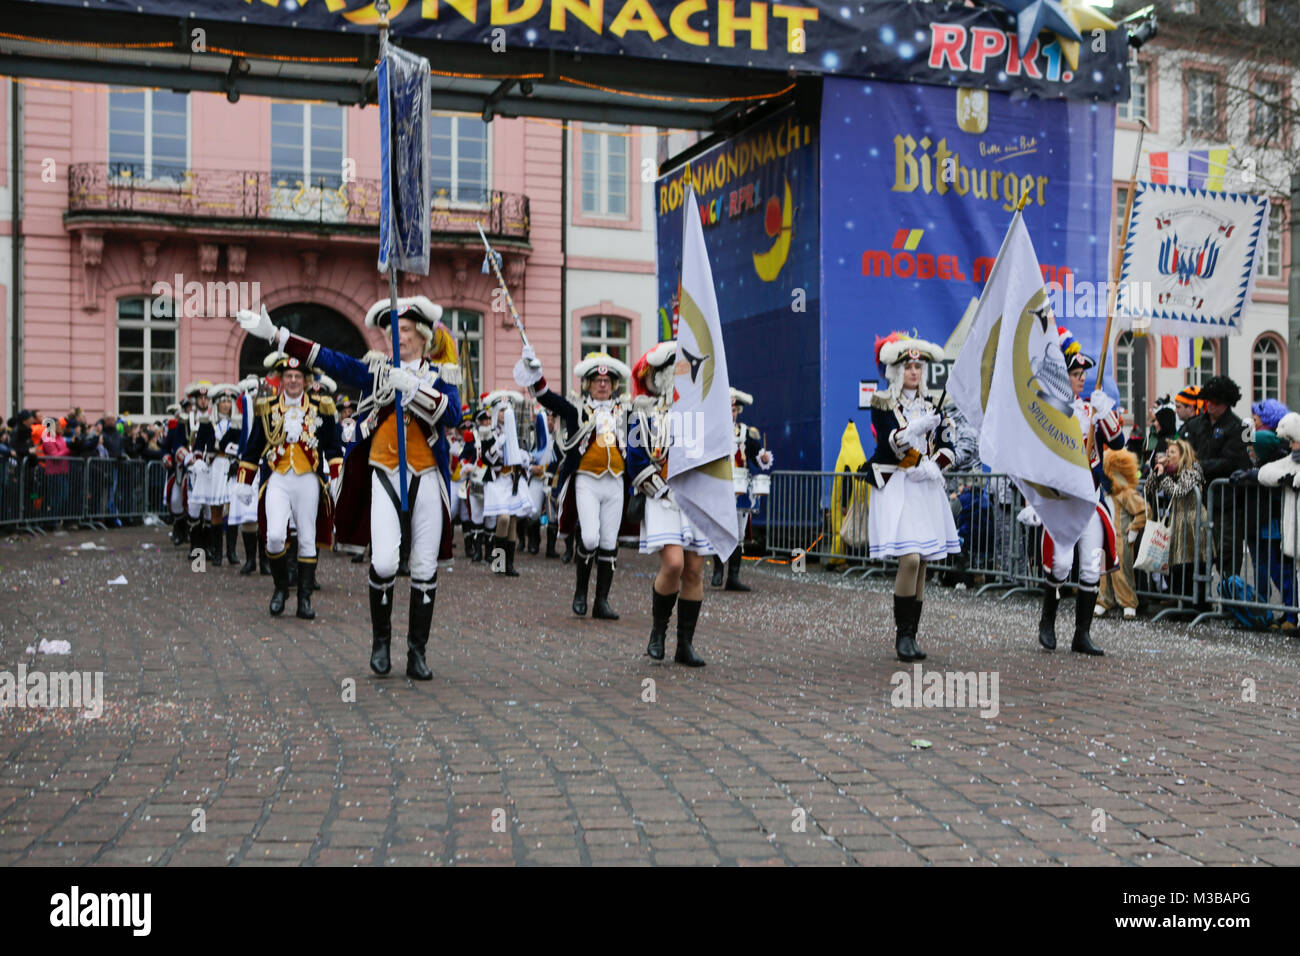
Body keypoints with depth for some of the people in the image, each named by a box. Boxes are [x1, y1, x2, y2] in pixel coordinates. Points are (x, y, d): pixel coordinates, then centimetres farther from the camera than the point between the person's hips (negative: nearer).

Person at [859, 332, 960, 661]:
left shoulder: (931, 406, 15)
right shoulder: (882, 403, 0)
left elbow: (947, 446, 10)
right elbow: (888, 442, -15)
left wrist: (933, 465, -9)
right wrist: (915, 429, -32)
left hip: (926, 489, 5)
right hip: (894, 488, -5)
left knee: (922, 563, 3)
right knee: (910, 559, -18)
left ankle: (911, 637, 10)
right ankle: (902, 634, -7)